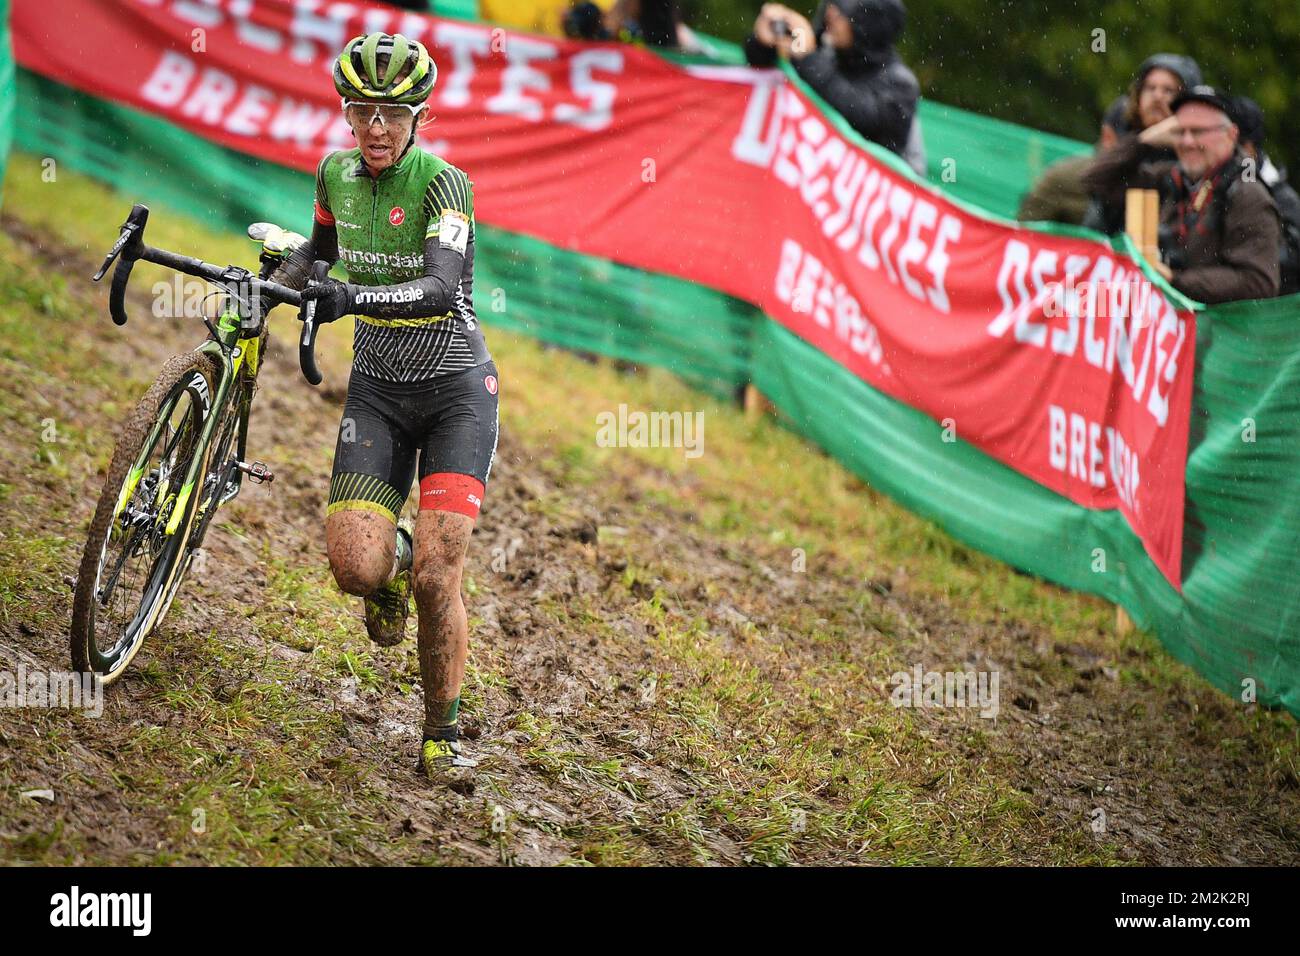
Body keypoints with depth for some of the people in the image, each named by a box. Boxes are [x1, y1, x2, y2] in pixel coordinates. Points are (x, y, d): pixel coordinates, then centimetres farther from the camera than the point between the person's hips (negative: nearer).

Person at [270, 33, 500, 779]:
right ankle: (391, 562, 22)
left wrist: (352, 297, -47)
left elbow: (441, 287, -32)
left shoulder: (443, 182, -17)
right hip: (378, 388, 4)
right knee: (355, 569, -16)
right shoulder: (336, 174, 0)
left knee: (437, 576, -15)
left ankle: (444, 732, 4)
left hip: (457, 388, -4)